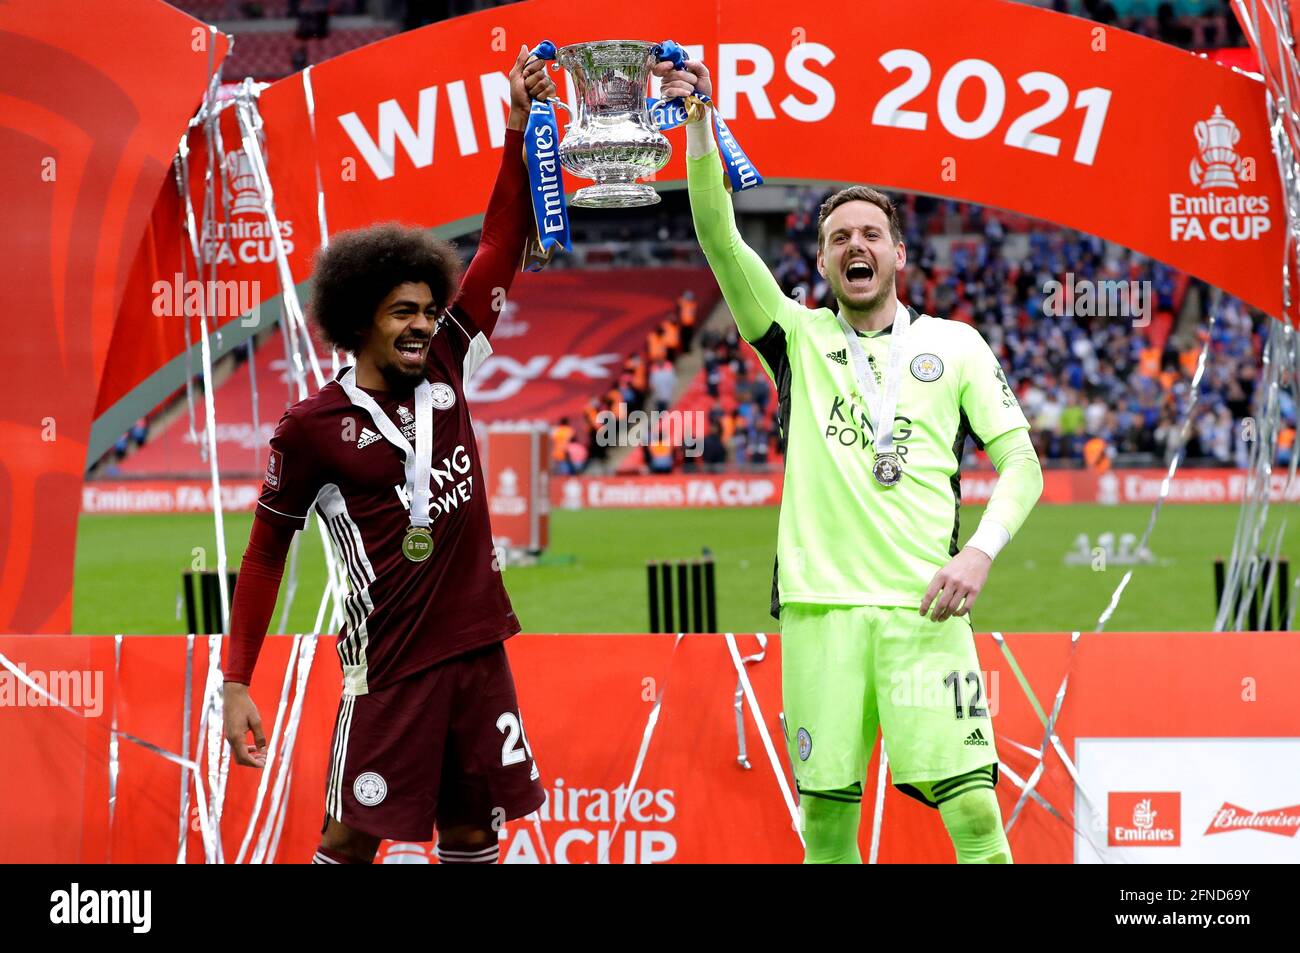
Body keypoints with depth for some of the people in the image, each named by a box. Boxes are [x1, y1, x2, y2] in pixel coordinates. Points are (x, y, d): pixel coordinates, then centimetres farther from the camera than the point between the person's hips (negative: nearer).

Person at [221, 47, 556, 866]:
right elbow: (266, 551, 1)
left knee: (473, 831, 9)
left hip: (476, 645, 5)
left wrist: (521, 126, -5)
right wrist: (237, 683, -4)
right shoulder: (313, 427, -5)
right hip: (390, 661, -5)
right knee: (354, 835, -6)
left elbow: (501, 244, 4)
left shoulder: (446, 369, 6)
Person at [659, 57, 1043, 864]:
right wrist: (700, 125, -8)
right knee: (826, 811, -3)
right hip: (821, 606, 1)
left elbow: (1020, 462, 11)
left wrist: (982, 550, -6)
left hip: (923, 608, -1)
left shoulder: (955, 345, 14)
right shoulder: (798, 338, 14)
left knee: (969, 800, -13)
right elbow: (719, 238, 4)